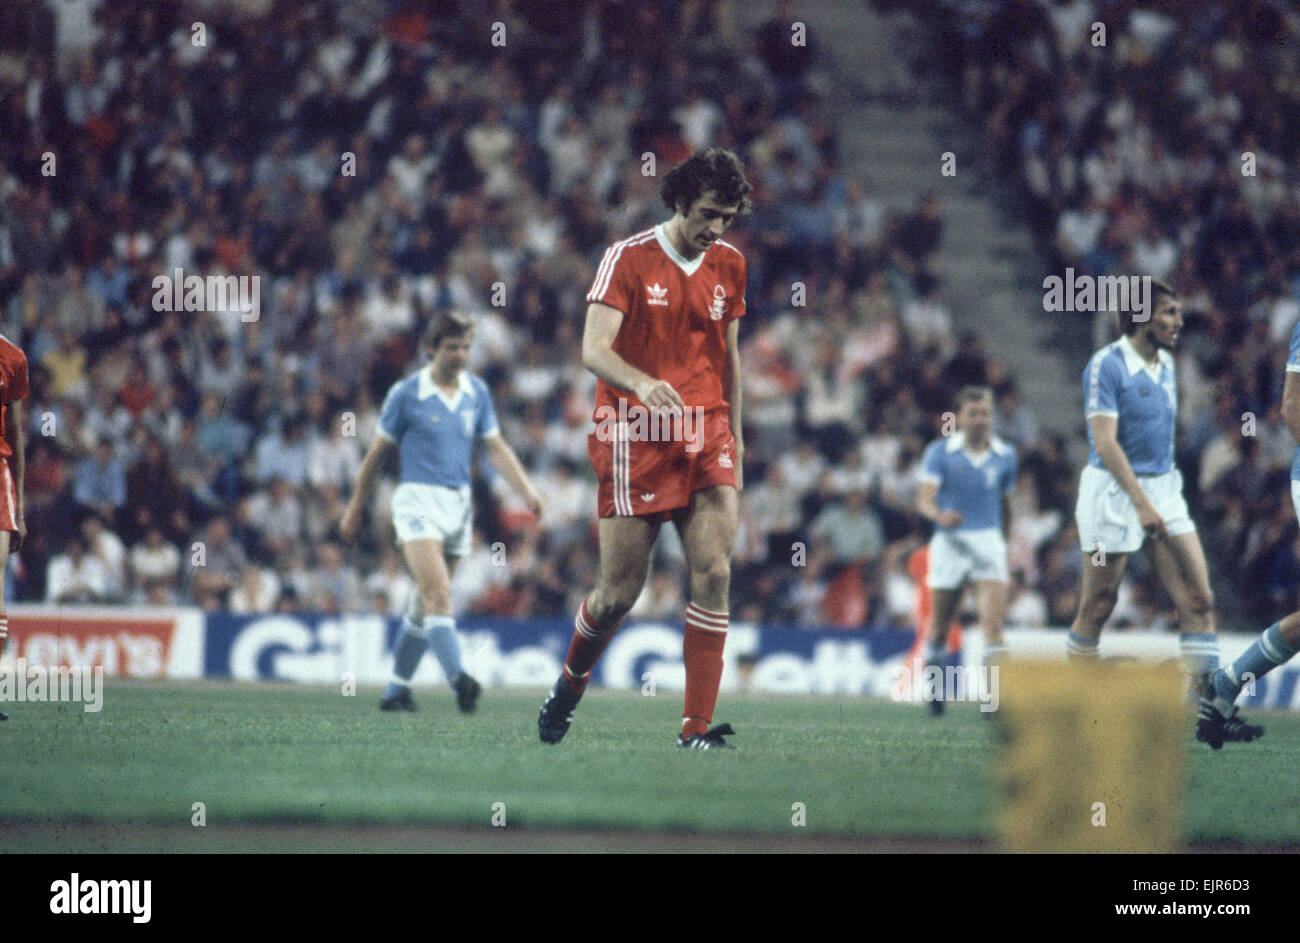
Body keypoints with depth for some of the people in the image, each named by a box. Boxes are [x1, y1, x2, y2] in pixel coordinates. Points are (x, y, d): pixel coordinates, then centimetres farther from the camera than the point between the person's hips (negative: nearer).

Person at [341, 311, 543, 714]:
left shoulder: (477, 392, 8)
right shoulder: (406, 393, -5)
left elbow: (496, 447, 7)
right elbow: (376, 453, 3)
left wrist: (527, 489, -10)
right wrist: (354, 510, 7)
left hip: (458, 504, 5)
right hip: (418, 500, -5)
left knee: (425, 604, 11)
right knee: (439, 594, -22)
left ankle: (396, 690, 22)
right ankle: (458, 680, -37)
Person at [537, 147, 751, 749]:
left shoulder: (728, 266, 12)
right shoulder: (628, 259, -5)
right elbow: (594, 350, -15)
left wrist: (734, 434, 22)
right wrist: (644, 383, -33)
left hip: (706, 436, 4)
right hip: (635, 436, -4)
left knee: (713, 573, -12)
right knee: (619, 592, -3)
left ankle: (697, 727, -11)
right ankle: (571, 682, 28)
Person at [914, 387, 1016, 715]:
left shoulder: (1005, 456, 7)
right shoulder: (940, 452, -2)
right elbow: (924, 499, -12)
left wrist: (1006, 538, 26)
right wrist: (939, 515, -33)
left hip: (989, 539, 1)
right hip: (950, 540, -1)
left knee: (994, 619, -16)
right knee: (941, 624, 9)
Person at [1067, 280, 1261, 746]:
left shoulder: (1165, 364, 13)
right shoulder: (1106, 365, -12)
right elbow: (1104, 441, -19)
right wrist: (1141, 502, -25)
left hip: (1162, 489, 7)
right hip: (1113, 493, -7)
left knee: (1198, 599, -5)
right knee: (1097, 607, -1)